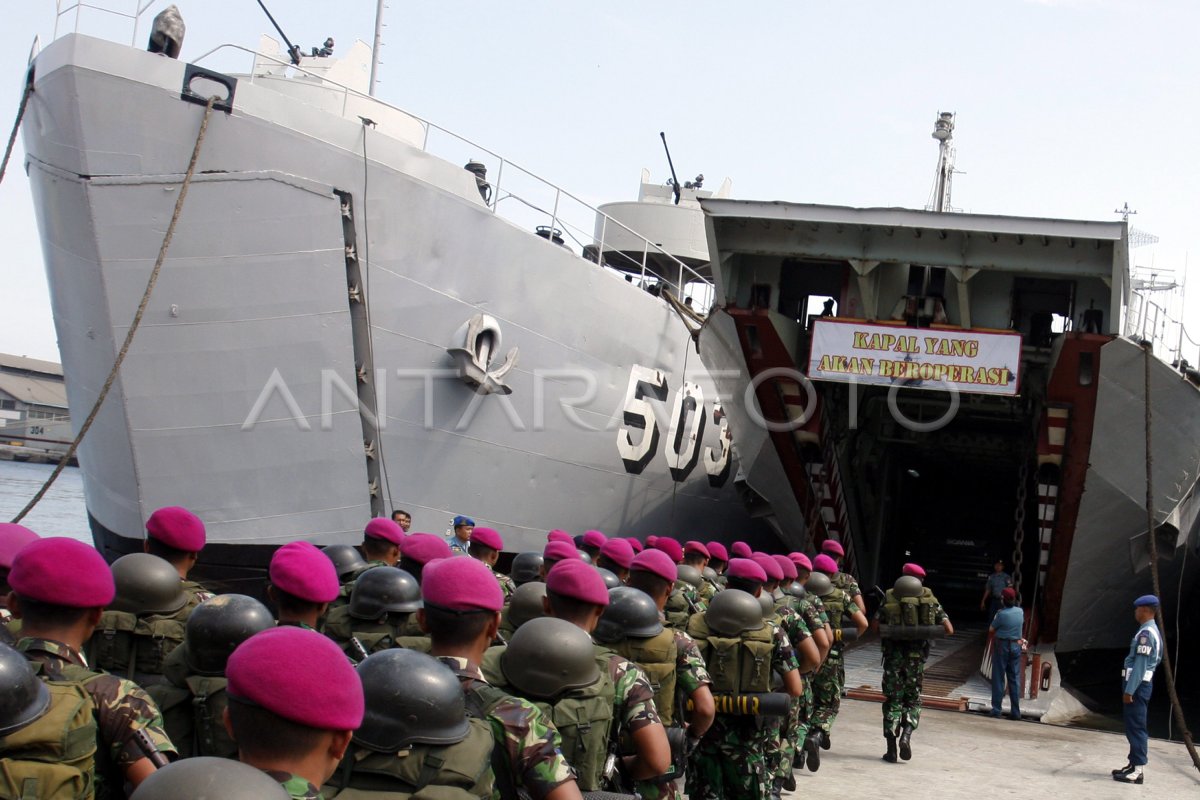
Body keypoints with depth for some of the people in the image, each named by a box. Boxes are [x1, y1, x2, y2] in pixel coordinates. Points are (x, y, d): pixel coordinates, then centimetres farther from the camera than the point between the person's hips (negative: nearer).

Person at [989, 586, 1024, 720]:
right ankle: (1015, 711, 8)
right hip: (1016, 646, 4)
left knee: (998, 678, 3)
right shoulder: (1020, 612, -2)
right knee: (1015, 679, 8)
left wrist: (995, 617, 7)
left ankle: (996, 708, 3)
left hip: (1001, 645, -4)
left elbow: (991, 629, -6)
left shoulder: (1002, 614, -17)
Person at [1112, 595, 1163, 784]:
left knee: (1136, 727, -8)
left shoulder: (1146, 633, -18)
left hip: (1137, 685, -10)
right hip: (1141, 684, 10)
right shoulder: (1152, 631, 14)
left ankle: (1139, 770, -8)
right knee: (1134, 727, 15)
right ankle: (1134, 764, 21)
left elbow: (1140, 664, -21)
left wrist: (1129, 690, -20)